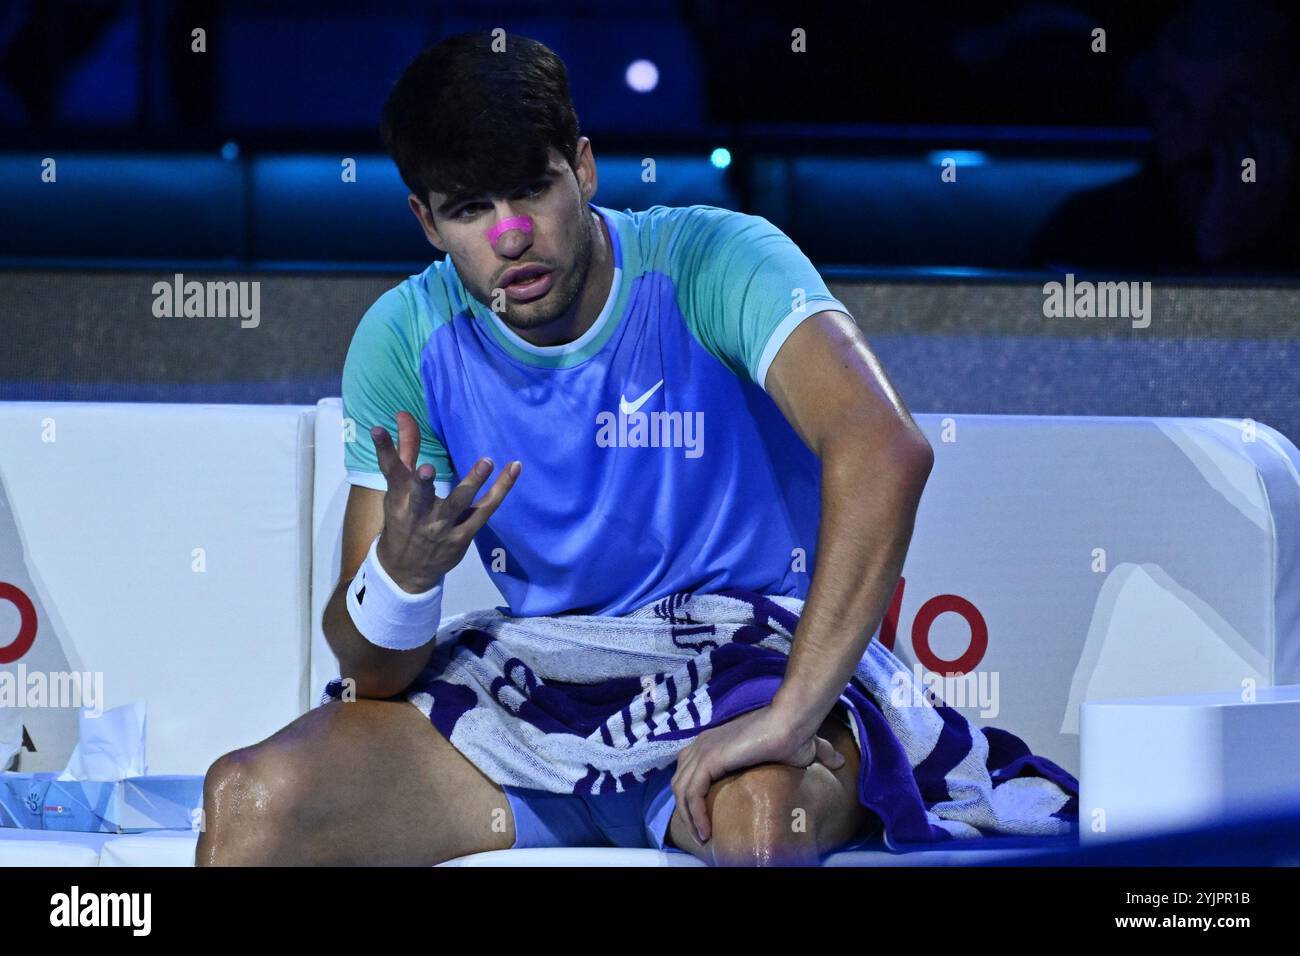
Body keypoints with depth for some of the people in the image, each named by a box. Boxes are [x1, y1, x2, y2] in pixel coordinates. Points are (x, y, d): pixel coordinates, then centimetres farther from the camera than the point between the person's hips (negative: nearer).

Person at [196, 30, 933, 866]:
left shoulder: (712, 263, -13)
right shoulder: (405, 341, -1)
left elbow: (885, 449, -31)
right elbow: (376, 674, -1)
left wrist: (789, 717, -38)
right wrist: (403, 570, -26)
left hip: (746, 693, -3)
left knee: (758, 815, -40)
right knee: (247, 800, -18)